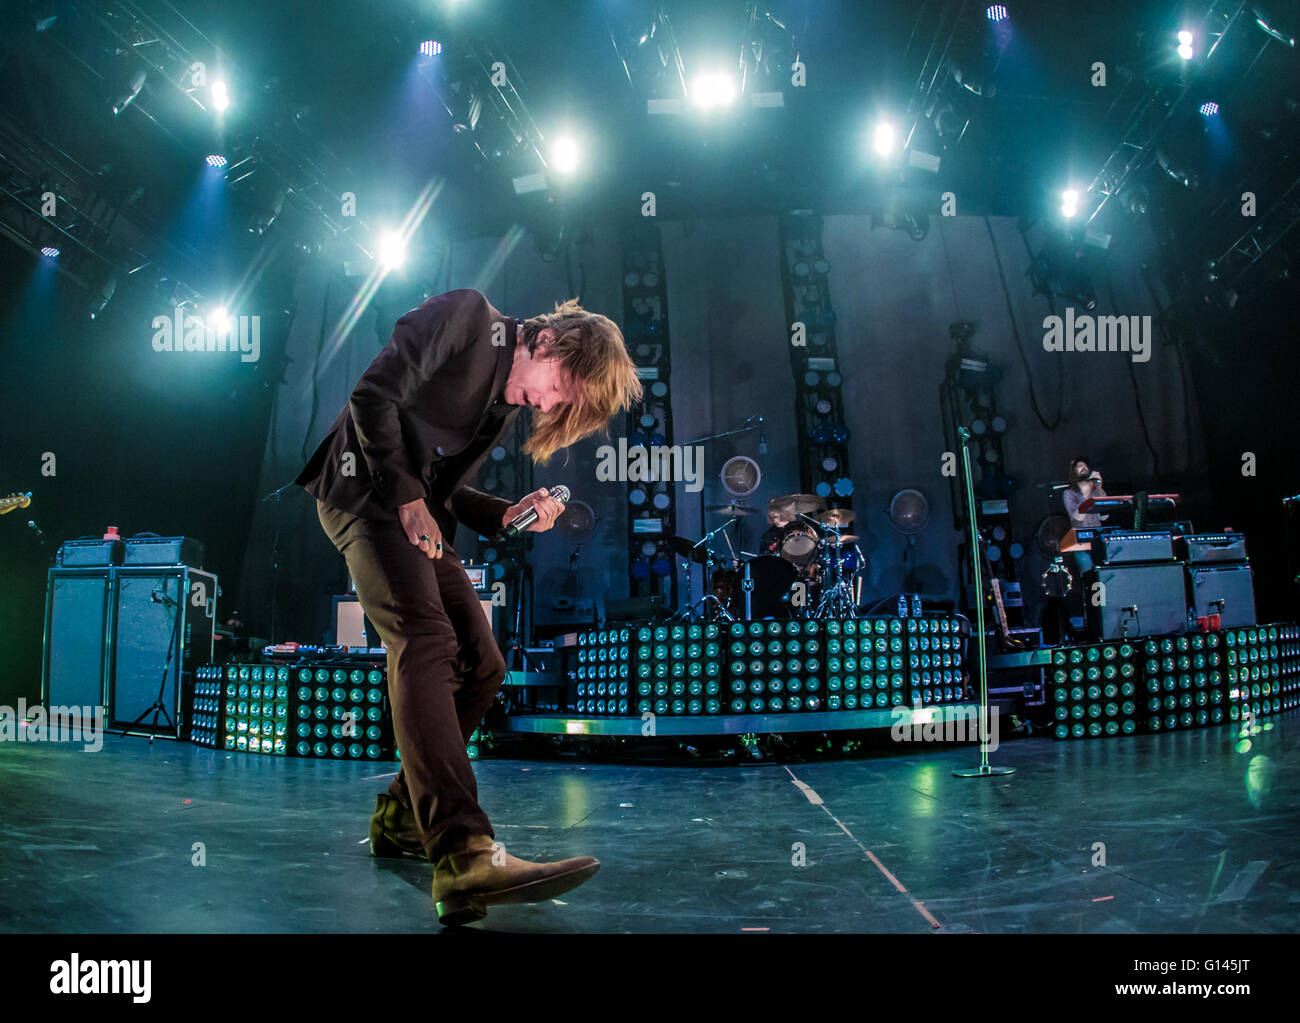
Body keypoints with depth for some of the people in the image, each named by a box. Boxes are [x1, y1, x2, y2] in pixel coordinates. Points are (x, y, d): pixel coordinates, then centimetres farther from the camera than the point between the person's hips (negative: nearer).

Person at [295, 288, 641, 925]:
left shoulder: (510, 401, 18)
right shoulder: (466, 318, -6)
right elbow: (373, 398, -15)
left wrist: (507, 515, 2)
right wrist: (407, 495, -14)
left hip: (417, 511, 9)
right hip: (366, 489, -9)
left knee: (482, 666, 3)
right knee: (427, 640, -27)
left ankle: (401, 817, 14)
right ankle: (464, 855, -40)